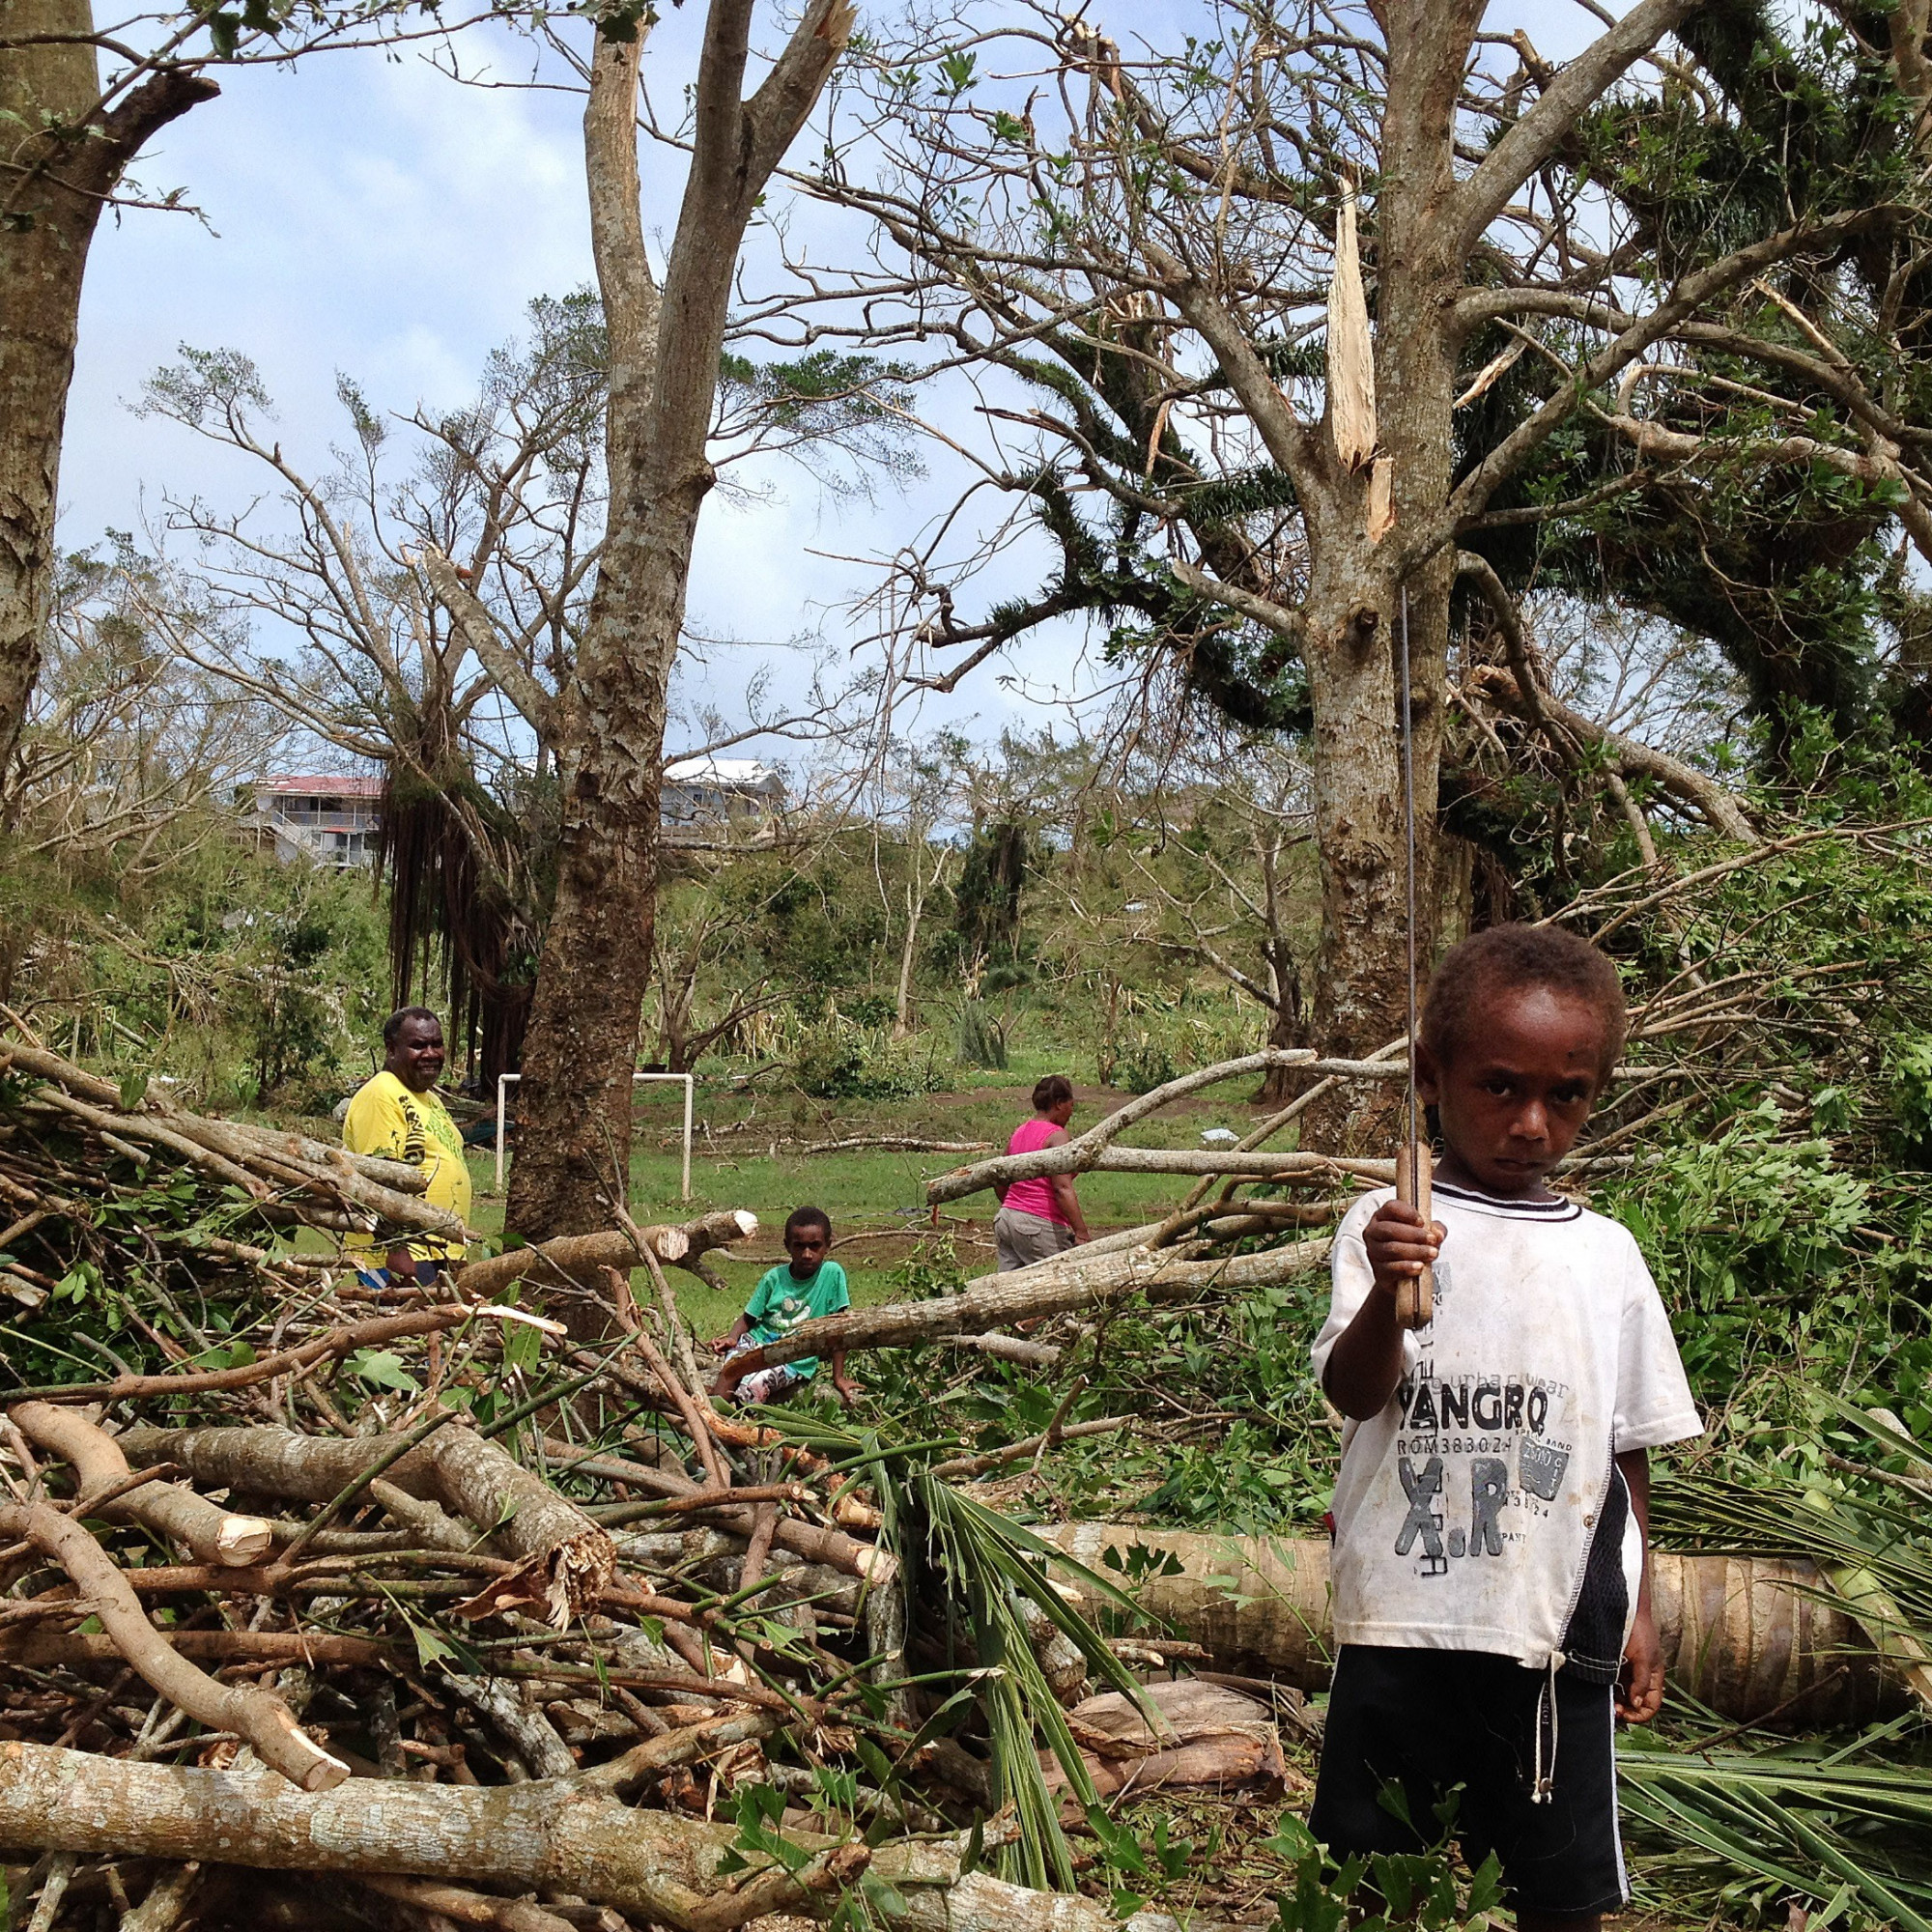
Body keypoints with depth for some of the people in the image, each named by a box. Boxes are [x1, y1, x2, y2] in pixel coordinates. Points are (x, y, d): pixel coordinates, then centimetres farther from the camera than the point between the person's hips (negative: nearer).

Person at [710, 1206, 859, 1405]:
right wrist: (732, 1338, -16)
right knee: (734, 1359, -30)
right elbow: (748, 1318, 6)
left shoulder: (832, 1274, -7)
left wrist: (838, 1377, -4)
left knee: (753, 1385, -30)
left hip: (794, 1359, -3)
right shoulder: (774, 1277, 1)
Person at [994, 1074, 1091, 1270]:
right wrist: (1082, 1233, -23)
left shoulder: (1019, 1132, 13)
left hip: (1006, 1218, 8)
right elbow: (1063, 1189, -21)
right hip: (1040, 1225, -8)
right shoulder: (1056, 1135, -11)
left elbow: (999, 1183, 19)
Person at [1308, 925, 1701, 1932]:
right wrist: (1388, 1291, -35)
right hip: (1403, 1616, -2)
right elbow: (1354, 1393, -16)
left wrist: (1638, 1611, 13)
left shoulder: (1606, 1255, 5)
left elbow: (1626, 1446, 12)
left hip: (1557, 1624, 2)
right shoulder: (1389, 1226, -4)